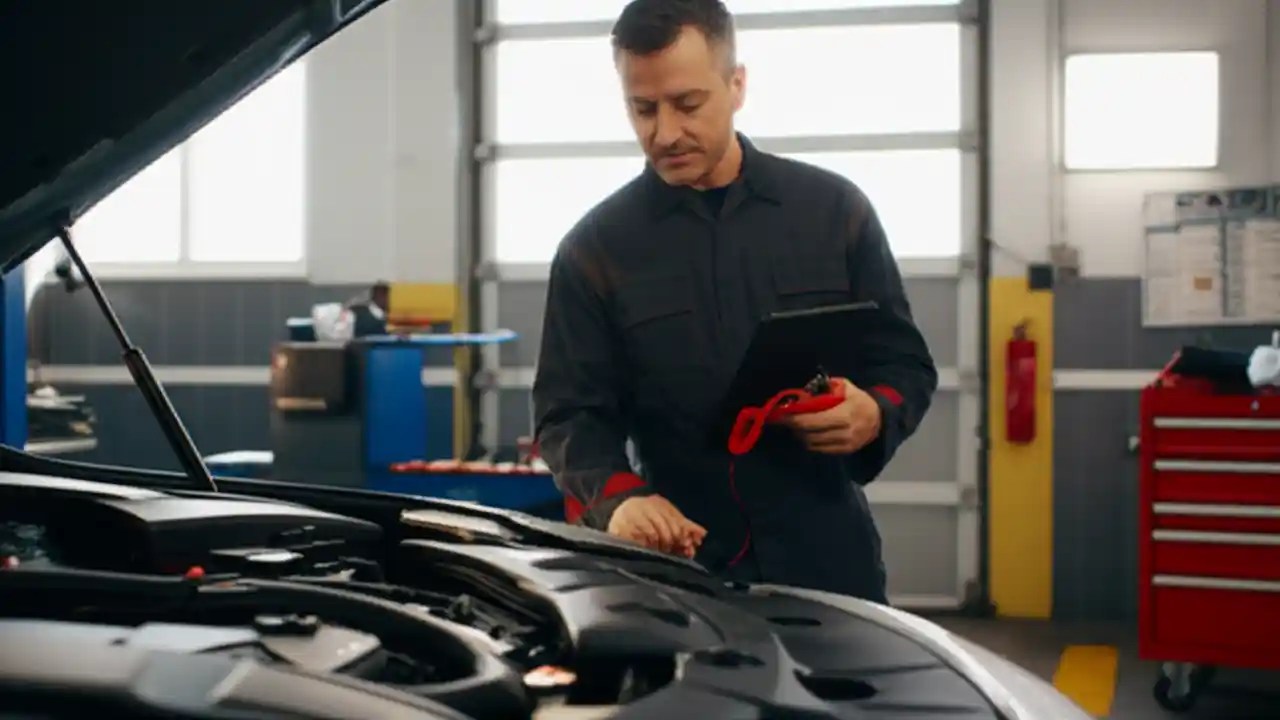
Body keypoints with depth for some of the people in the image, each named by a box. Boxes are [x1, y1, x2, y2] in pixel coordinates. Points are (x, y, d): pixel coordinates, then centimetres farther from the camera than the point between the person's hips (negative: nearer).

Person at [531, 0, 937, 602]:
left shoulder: (834, 209, 3)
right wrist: (618, 497, -22)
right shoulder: (594, 249, 1)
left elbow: (907, 364, 7)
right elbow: (569, 413, -2)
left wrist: (876, 415, -17)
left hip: (827, 560, 1)